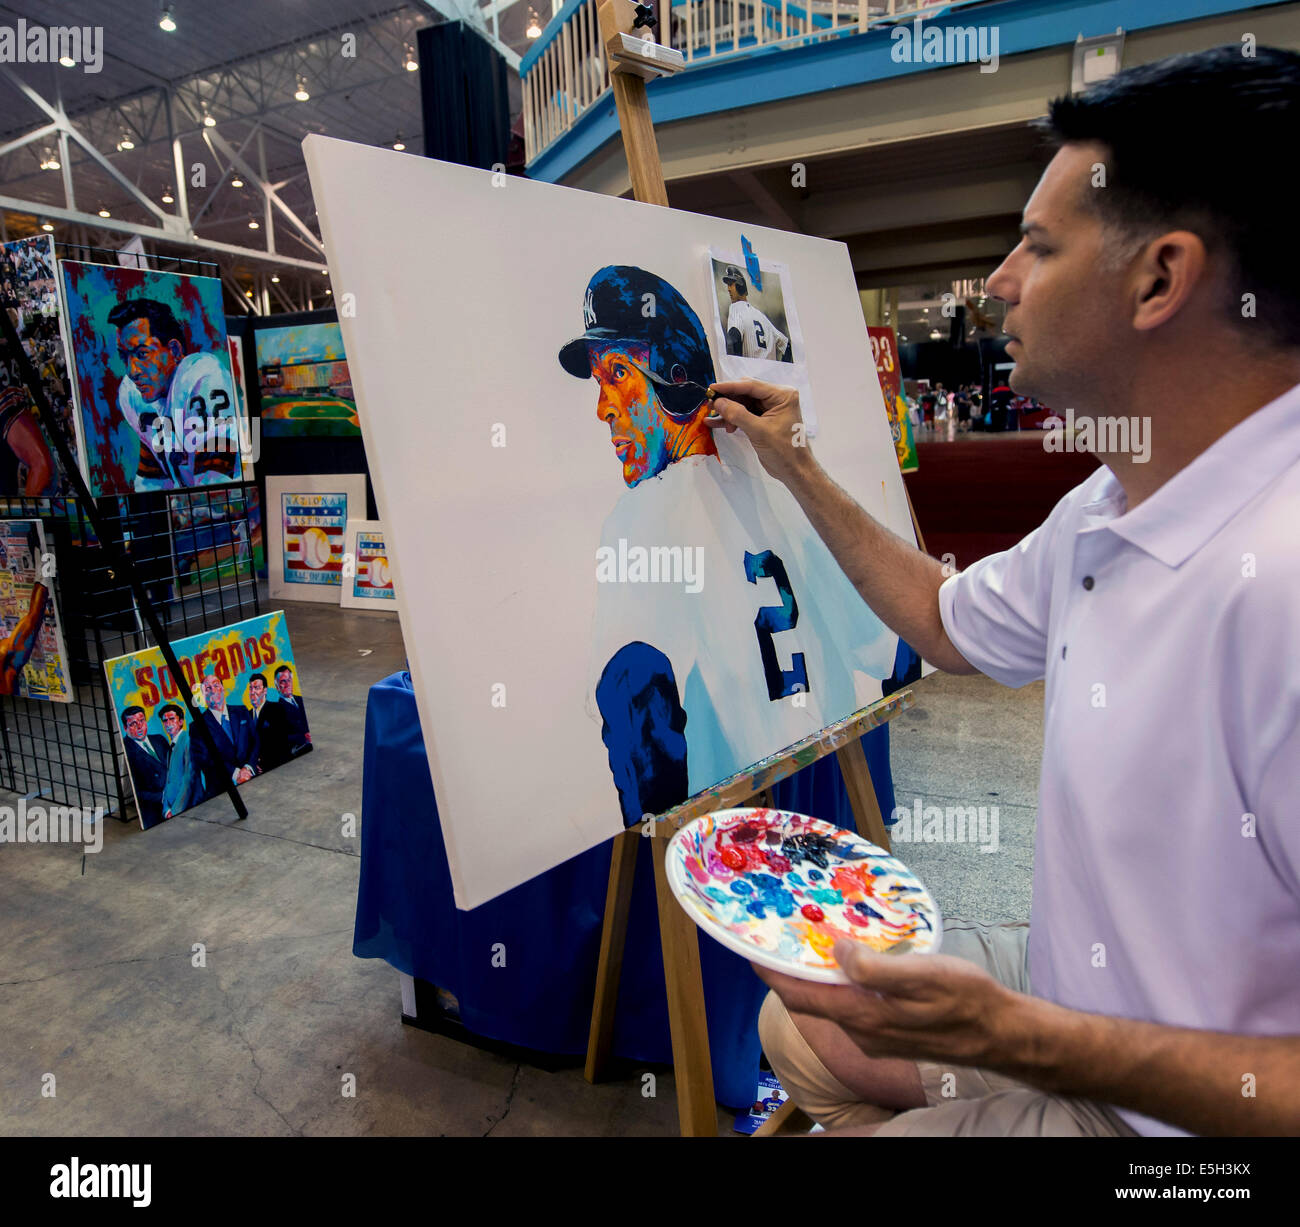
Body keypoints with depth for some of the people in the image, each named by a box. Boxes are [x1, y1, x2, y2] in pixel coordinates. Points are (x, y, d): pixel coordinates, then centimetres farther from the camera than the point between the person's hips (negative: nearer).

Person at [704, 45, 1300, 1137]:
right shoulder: (1108, 510, -3)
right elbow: (954, 625, 15)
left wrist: (1013, 1038, -33)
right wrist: (798, 471, 14)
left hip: (1182, 1102, -7)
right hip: (1081, 990, 8)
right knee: (798, 1026, 17)